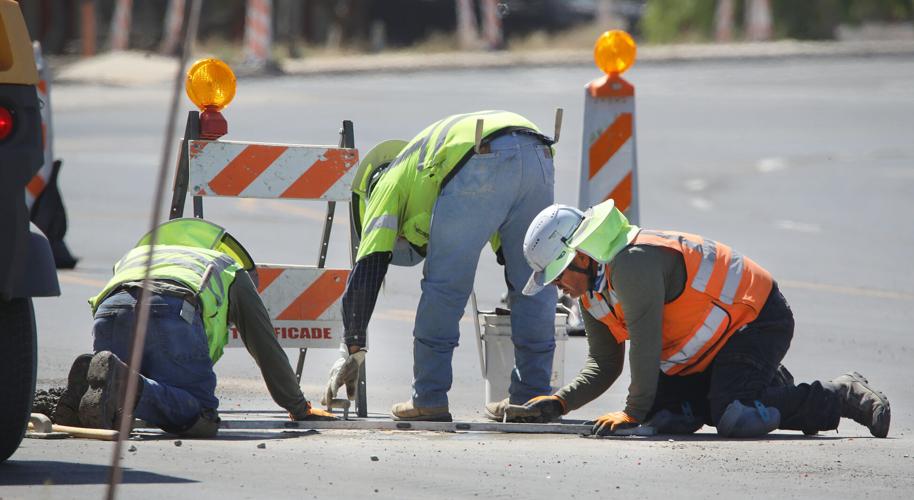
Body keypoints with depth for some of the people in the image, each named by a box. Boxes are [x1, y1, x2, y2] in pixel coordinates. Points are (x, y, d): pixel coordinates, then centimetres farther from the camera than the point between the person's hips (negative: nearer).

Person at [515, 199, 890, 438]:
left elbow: (645, 343, -27)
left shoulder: (633, 264, -27)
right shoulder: (591, 294, 5)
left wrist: (633, 412, -19)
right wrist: (561, 402, -6)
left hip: (758, 319, -10)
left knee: (733, 422, -25)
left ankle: (844, 396, -8)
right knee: (665, 416, -1)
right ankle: (771, 387, 14)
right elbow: (603, 365, 10)